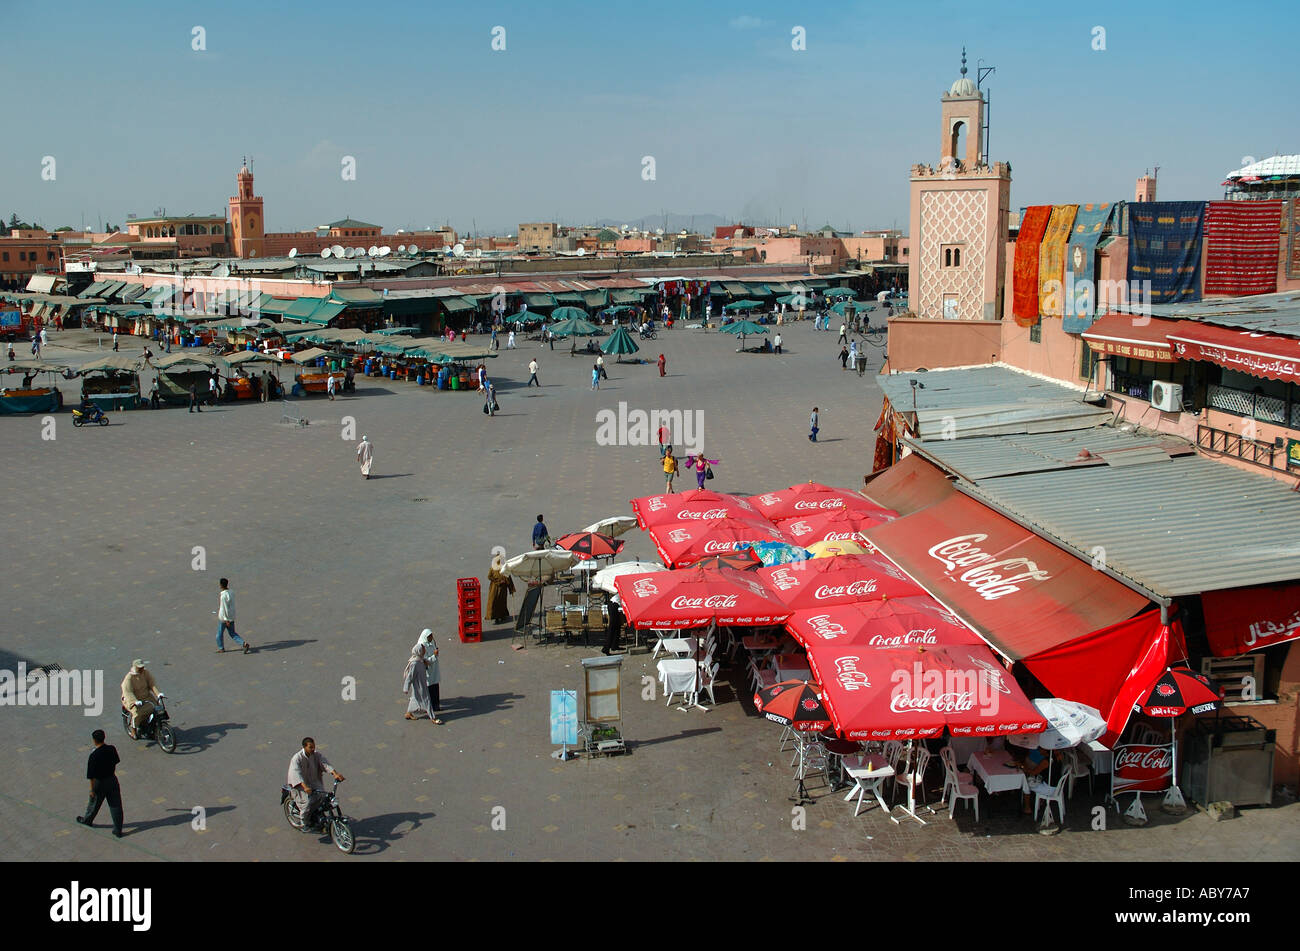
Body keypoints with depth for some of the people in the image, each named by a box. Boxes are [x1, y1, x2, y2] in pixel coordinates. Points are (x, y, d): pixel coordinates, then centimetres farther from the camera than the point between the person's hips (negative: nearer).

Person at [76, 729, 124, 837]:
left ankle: (86, 820, 49)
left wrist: (92, 789, -8)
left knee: (94, 803, 22)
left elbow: (91, 775, -19)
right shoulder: (112, 749, -9)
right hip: (112, 780, 4)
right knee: (115, 805, 9)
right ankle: (118, 830, 13)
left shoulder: (94, 755, -24)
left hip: (100, 783, -4)